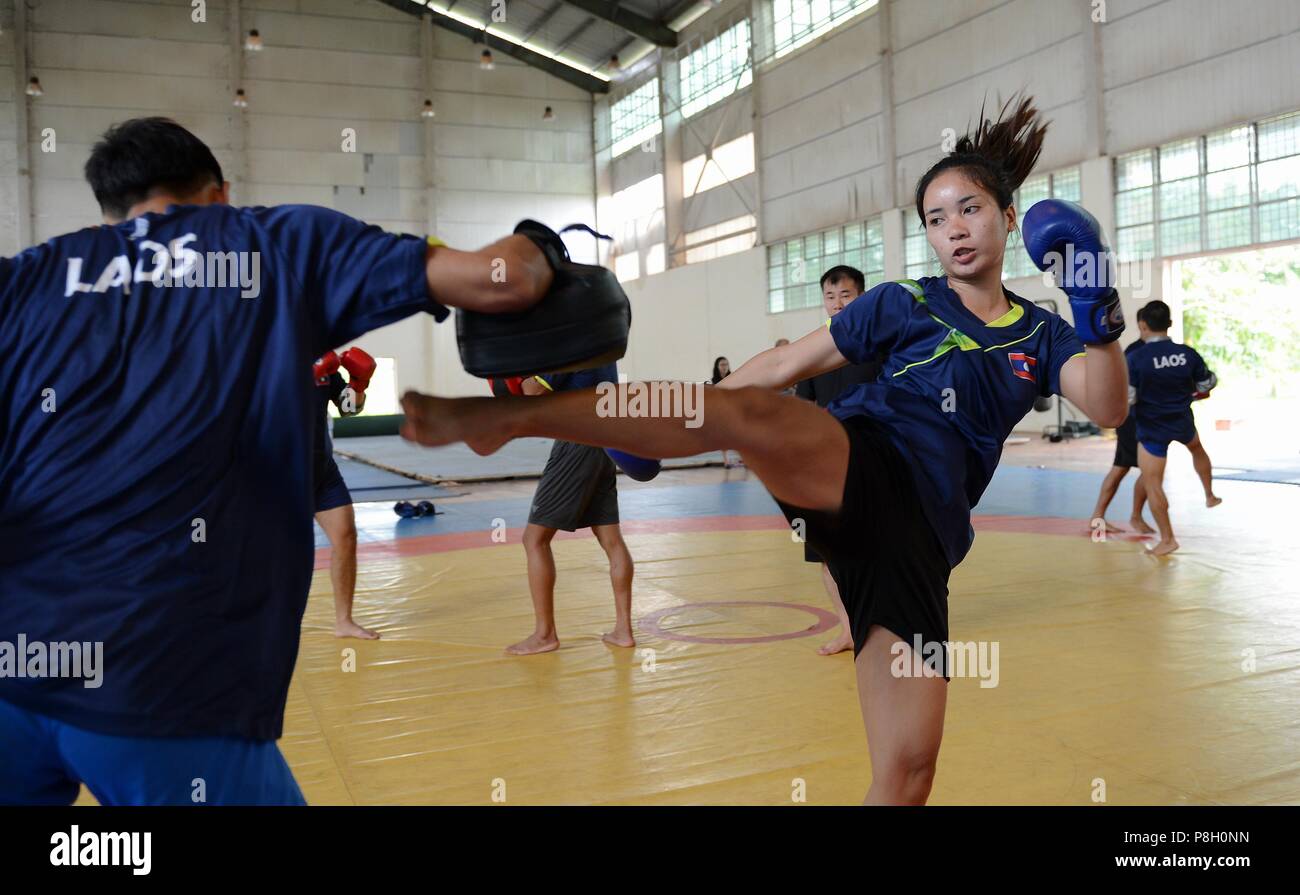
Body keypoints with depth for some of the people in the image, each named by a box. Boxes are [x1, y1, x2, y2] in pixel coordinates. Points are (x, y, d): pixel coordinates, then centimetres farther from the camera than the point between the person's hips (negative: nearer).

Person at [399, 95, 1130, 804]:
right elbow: (781, 366, 12)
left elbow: (1109, 408, 5)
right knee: (754, 412, -38)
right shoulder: (902, 304, 12)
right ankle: (505, 416, -41)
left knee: (908, 771, -6)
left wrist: (1100, 318, -11)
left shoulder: (1039, 335, 20)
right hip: (858, 464, -2)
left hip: (920, 530, 3)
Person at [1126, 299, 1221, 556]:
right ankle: (1210, 496, 56)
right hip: (1183, 421, 5)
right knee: (1197, 448, 38)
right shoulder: (1187, 353, -11)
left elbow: (1125, 399, -19)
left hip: (1152, 429, -5)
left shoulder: (1135, 358, -23)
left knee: (1152, 484, 4)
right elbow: (1206, 385, 4)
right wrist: (1212, 376, 26)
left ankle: (1167, 539, 7)